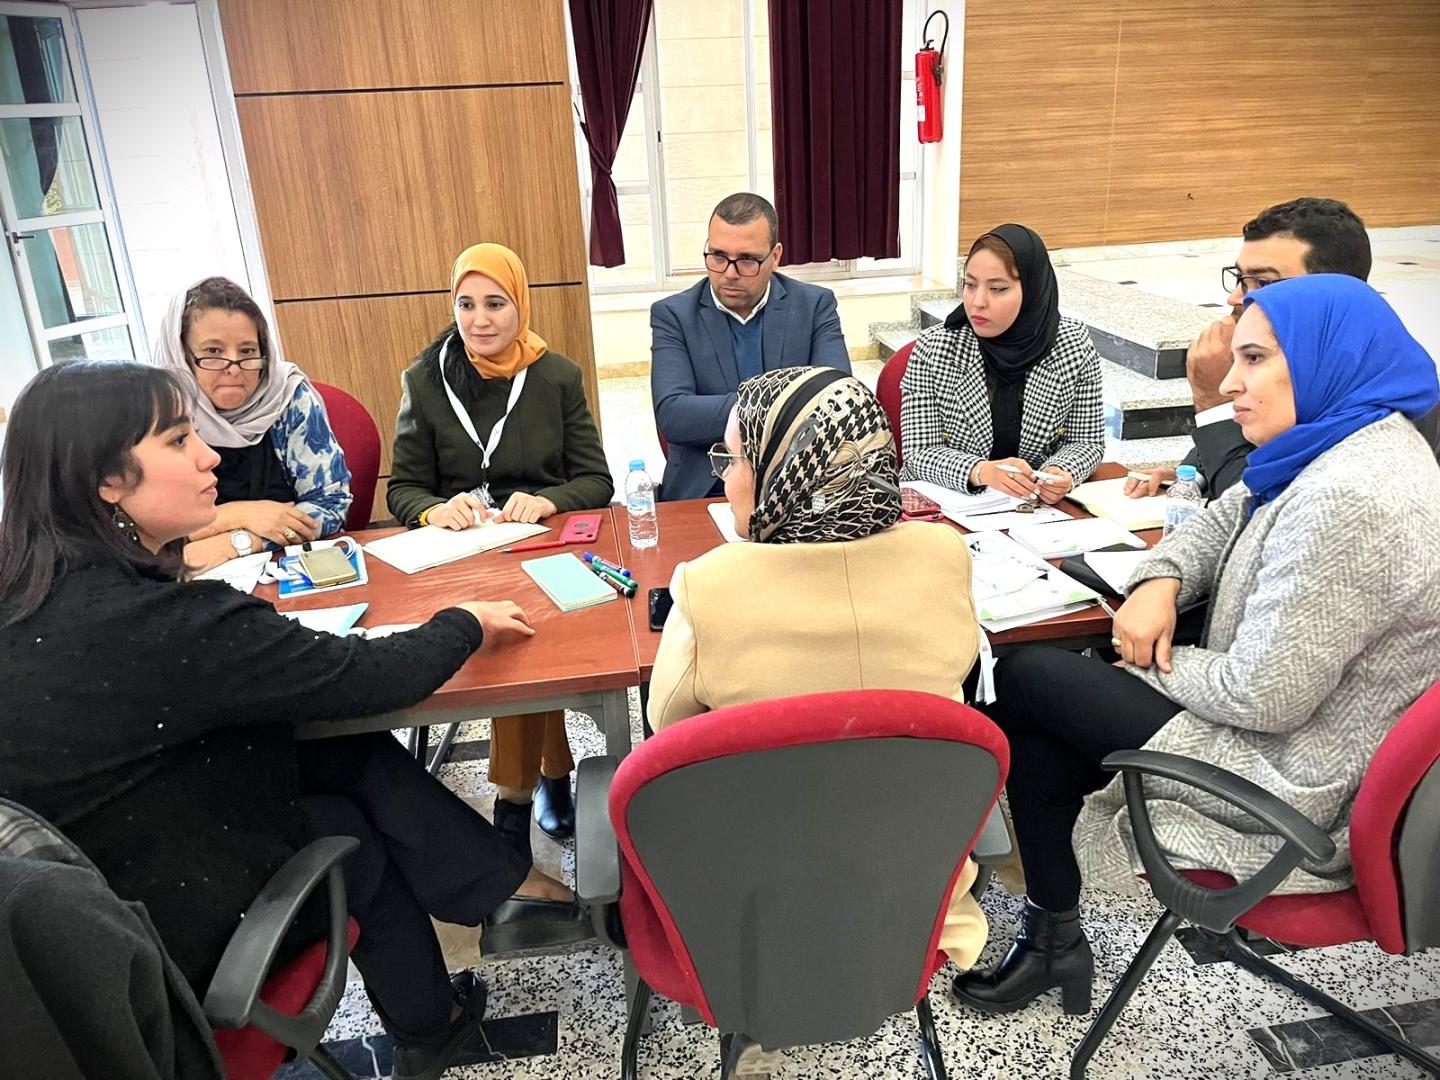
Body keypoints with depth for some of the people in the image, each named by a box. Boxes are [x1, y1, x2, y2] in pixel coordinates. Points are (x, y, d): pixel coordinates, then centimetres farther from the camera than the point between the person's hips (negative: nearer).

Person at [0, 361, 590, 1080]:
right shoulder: (160, 624, -31)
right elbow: (371, 678, -22)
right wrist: (466, 624, -5)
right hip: (177, 932, -7)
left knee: (355, 756, 9)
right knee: (359, 833, 17)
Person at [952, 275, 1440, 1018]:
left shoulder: (1347, 502, -29)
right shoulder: (1351, 446, 3)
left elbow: (1263, 696, -28)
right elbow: (1226, 519, 15)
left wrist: (1159, 662, -9)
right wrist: (1160, 581, -5)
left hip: (1295, 790, -10)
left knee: (1025, 679, -2)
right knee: (1039, 719, 11)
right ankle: (1051, 935, 20)